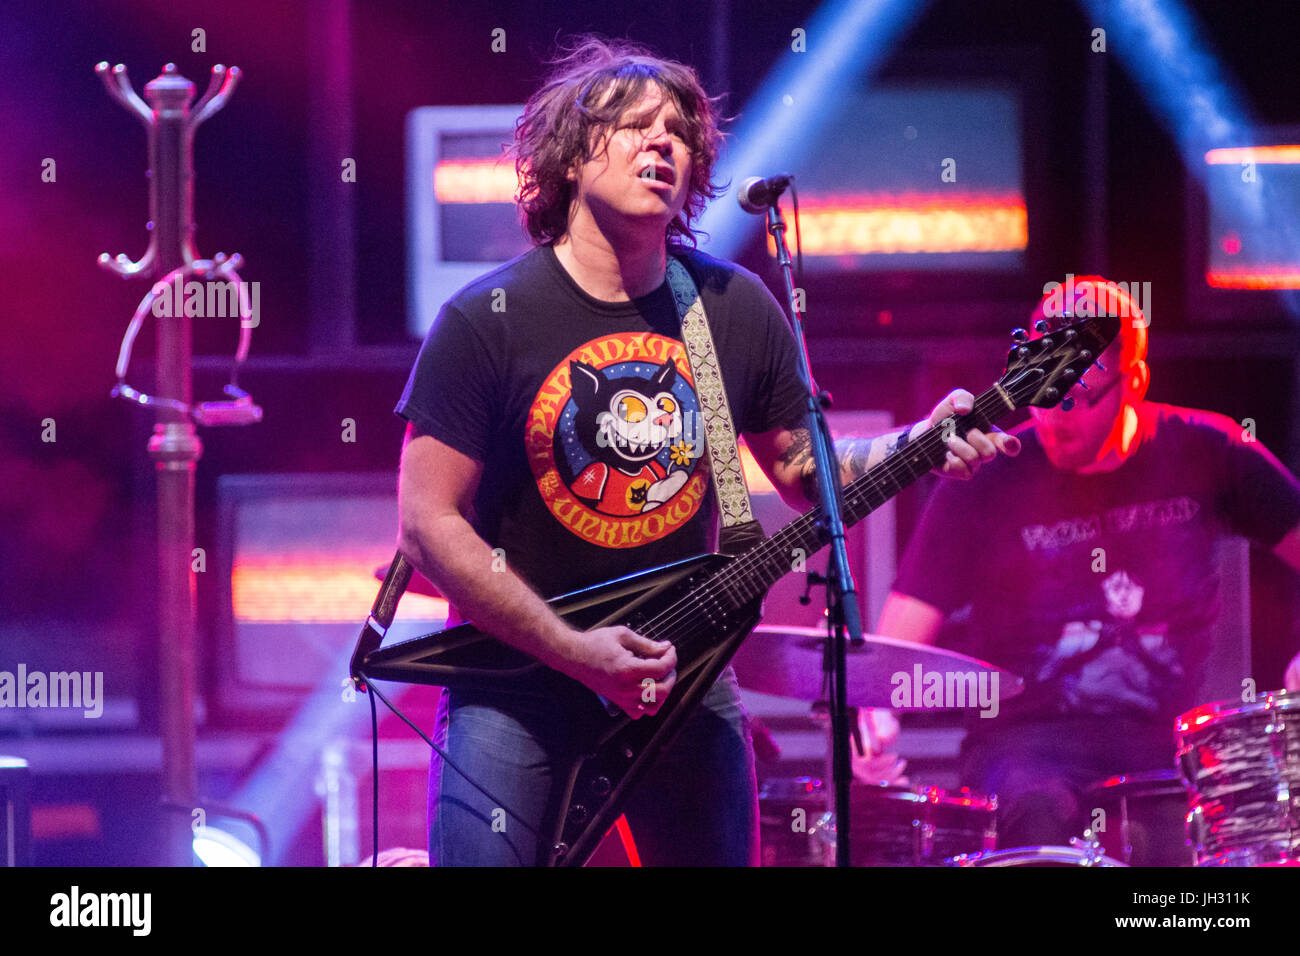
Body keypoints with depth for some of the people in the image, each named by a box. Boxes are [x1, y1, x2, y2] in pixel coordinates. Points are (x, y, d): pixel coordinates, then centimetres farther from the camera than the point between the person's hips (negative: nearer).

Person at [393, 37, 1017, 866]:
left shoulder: (737, 310, 1)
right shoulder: (489, 321, -12)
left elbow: (802, 466, 13)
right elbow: (429, 524, -12)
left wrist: (919, 449, -8)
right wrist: (576, 653, -19)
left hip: (679, 674, 4)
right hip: (519, 675, -4)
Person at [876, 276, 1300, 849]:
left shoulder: (1203, 453, 4)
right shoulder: (983, 487, -3)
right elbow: (900, 636, -4)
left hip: (1172, 740, 2)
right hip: (1029, 746, -2)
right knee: (1039, 816, -38)